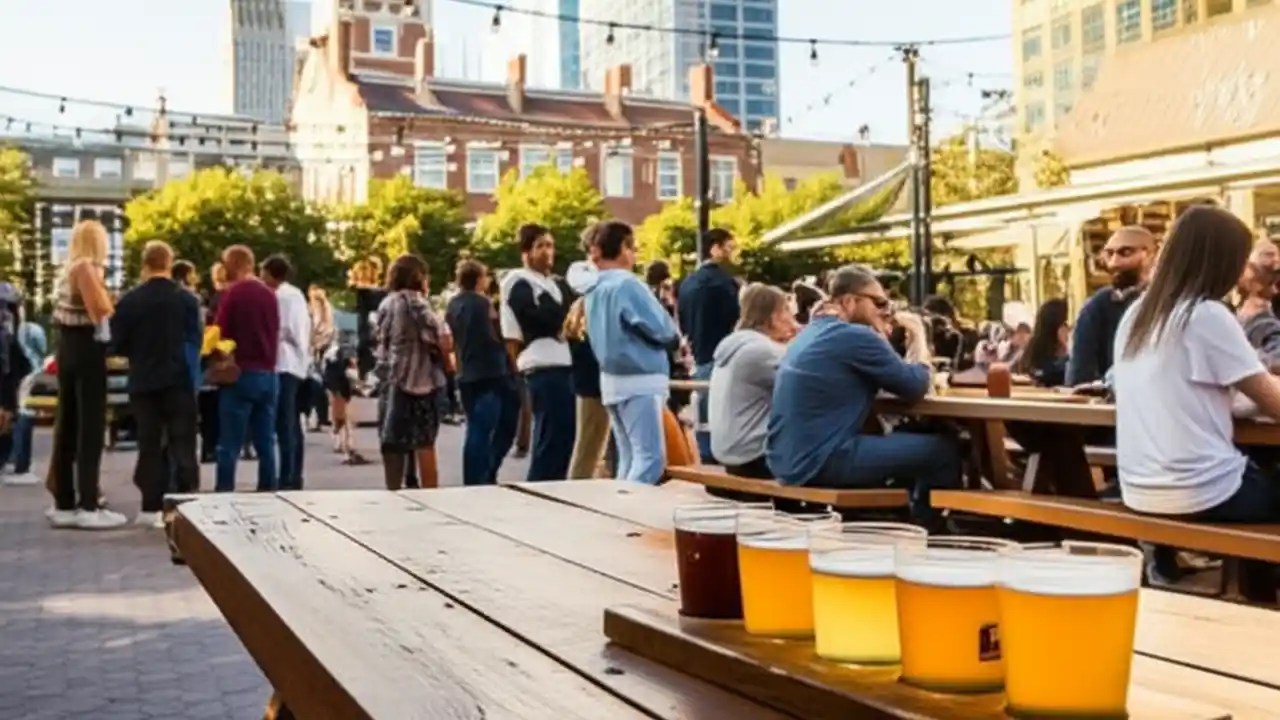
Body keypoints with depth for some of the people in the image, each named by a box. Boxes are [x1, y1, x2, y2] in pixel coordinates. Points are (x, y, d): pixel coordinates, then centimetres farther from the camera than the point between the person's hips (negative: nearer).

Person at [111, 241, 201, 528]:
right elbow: (195, 341, -4)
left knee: (149, 444, 7)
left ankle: (152, 508, 7)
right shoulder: (187, 299, -6)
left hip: (143, 382, 1)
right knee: (182, 443, 4)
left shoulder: (129, 301, -6)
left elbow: (118, 345, -2)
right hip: (179, 380, -1)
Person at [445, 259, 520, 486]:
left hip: (466, 374, 9)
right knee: (482, 432, -5)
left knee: (476, 431, 14)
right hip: (487, 373, -9)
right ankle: (478, 482, -4)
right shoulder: (480, 302, -13)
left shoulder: (453, 305, 14)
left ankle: (474, 481, 16)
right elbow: (491, 337, -17)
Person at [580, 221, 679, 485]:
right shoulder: (627, 284, -15)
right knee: (650, 457, -8)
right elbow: (662, 330, -13)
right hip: (640, 380, -9)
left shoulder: (595, 289, 11)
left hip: (613, 379, 9)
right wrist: (674, 338, 8)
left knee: (629, 458, 12)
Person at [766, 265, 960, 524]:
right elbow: (916, 386, -4)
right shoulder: (856, 336, -12)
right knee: (943, 450, -2)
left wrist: (881, 339, 13)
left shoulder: (808, 333, 16)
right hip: (819, 463, -10)